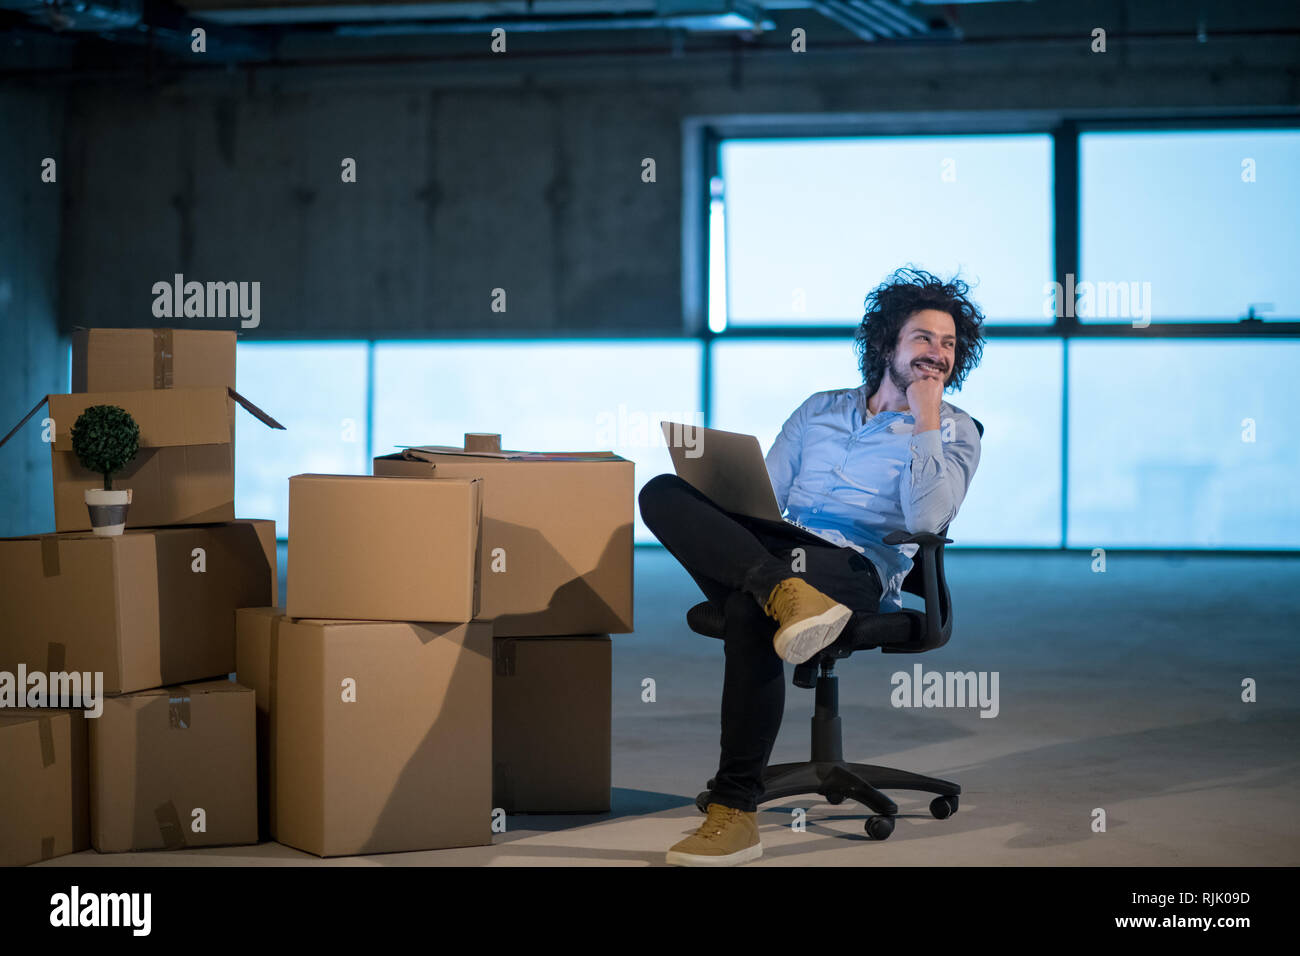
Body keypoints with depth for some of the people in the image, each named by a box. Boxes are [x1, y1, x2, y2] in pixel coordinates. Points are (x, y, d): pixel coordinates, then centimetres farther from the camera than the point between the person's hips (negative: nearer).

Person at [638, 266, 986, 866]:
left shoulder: (953, 433, 12)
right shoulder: (820, 410, 27)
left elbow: (926, 519, -6)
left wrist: (925, 418, -4)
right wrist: (717, 508, -2)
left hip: (857, 568, -5)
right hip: (776, 550, 5)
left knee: (748, 610, -40)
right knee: (662, 494, -22)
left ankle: (735, 811, -38)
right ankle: (784, 595, -43)